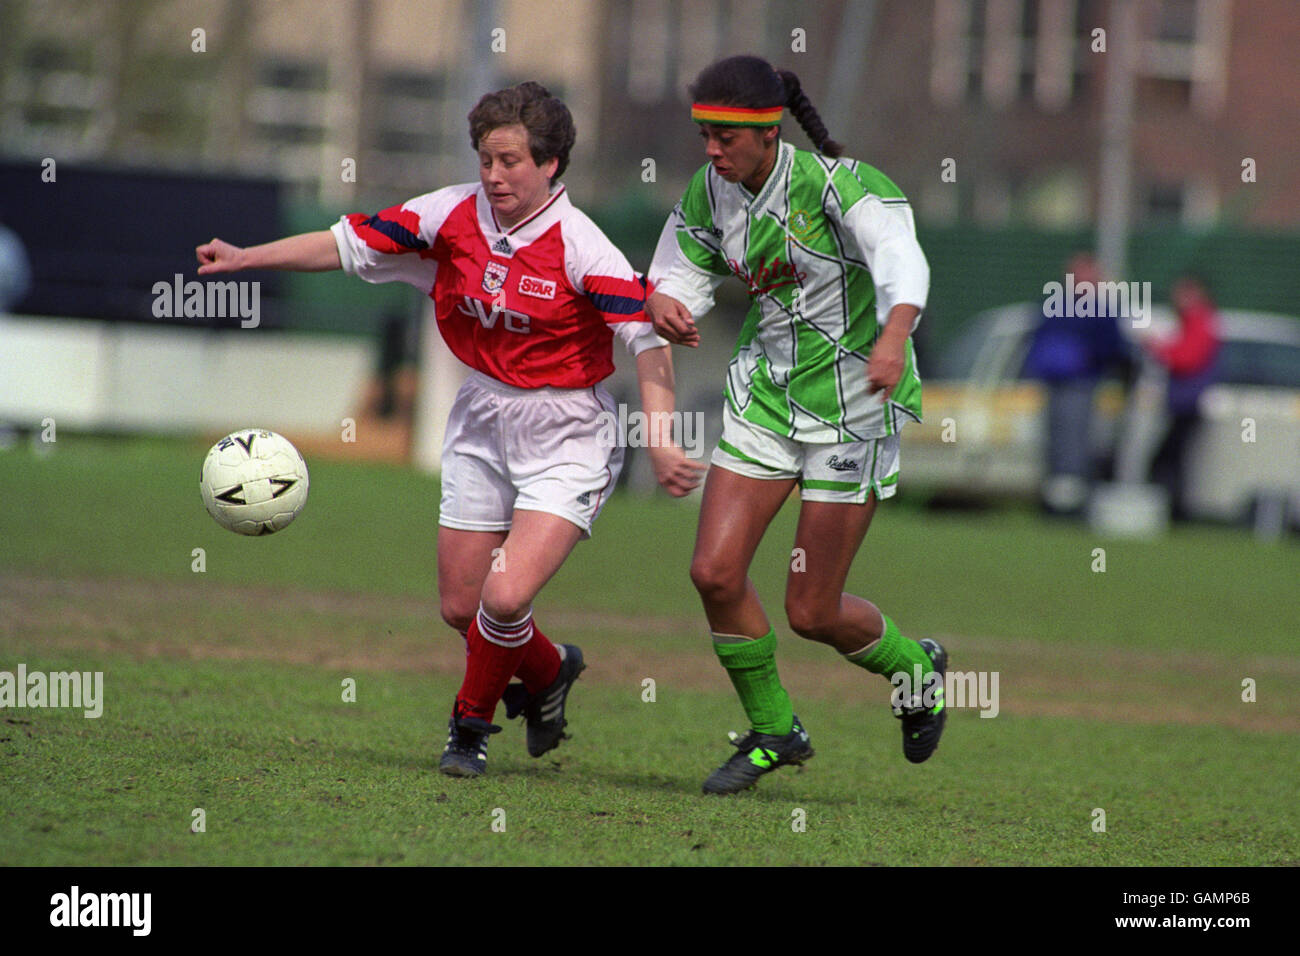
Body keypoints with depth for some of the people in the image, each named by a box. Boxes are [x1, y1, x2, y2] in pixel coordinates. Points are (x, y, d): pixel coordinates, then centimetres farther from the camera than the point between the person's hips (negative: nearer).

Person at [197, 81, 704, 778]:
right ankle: (548, 673, 39)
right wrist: (245, 258, -1)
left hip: (564, 439, -5)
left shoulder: (580, 246, -19)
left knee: (504, 600, -18)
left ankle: (472, 719, 11)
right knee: (460, 609, 8)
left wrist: (661, 440, -34)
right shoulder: (454, 215, -4)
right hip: (482, 424, 5)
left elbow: (645, 337, -24)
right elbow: (354, 244, 3)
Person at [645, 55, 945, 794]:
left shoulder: (838, 181, -23)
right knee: (716, 571, -6)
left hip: (852, 401, -6)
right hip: (767, 391, 6)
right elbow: (681, 275, 7)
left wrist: (894, 333, -60)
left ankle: (915, 668, 31)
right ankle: (774, 732, 17)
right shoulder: (710, 191, -4)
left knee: (813, 613, -2)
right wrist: (665, 305, -19)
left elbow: (901, 260, -39)